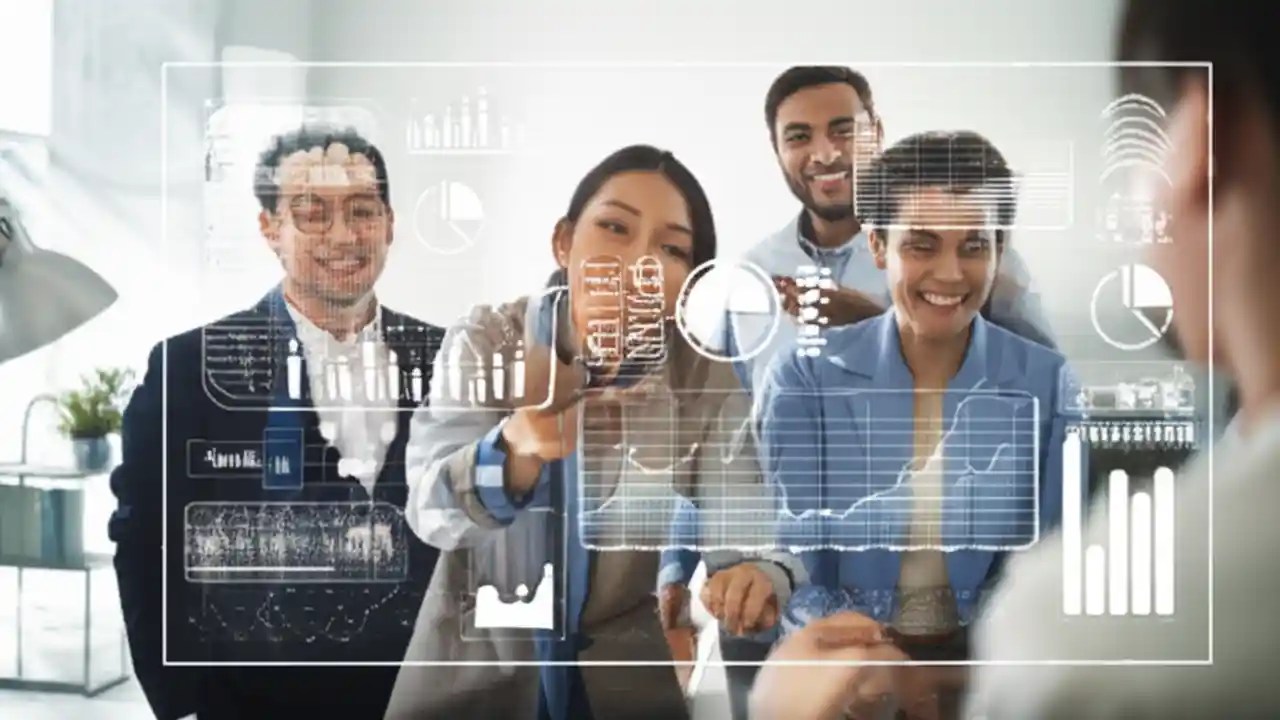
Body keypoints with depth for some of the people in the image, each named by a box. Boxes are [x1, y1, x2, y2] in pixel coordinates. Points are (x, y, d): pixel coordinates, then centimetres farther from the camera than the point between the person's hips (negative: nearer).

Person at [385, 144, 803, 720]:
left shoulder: (707, 381, -7)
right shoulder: (484, 342, -9)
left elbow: (747, 536, -17)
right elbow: (432, 512, -22)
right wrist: (521, 444, -43)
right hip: (476, 664, -3)